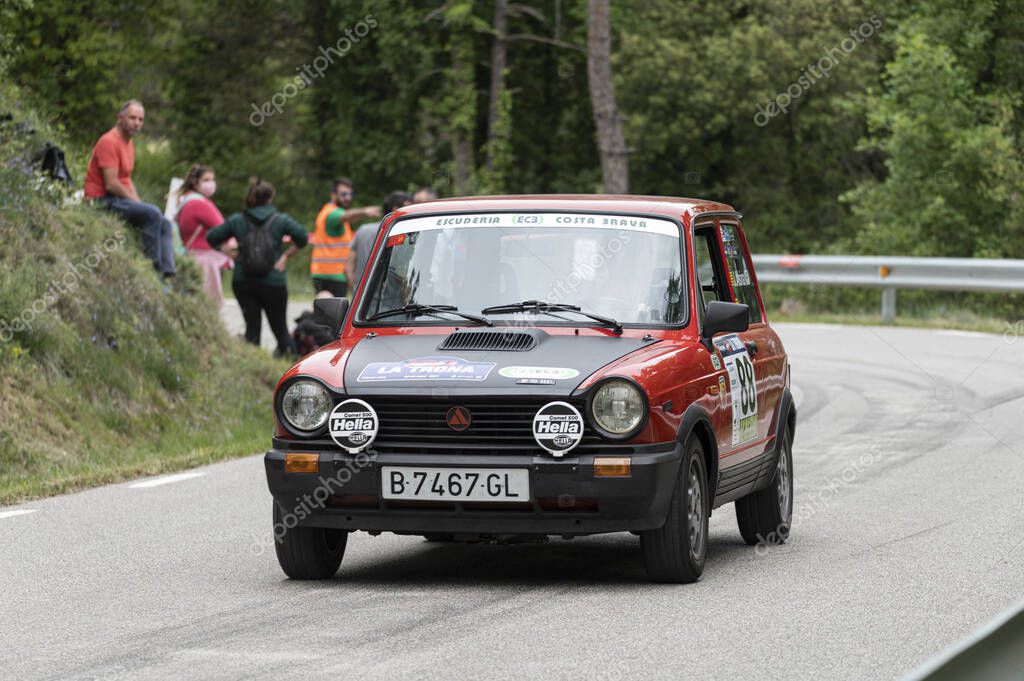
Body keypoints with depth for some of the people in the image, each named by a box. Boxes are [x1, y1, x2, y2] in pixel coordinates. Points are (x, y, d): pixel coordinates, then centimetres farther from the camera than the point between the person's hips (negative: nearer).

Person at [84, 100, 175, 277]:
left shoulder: (128, 142, 16)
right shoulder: (109, 141, -15)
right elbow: (111, 184, -20)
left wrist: (138, 202, 5)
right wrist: (137, 202, -12)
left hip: (121, 199, 10)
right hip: (103, 201, -10)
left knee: (165, 225, 1)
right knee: (153, 213, -27)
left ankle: (168, 273, -10)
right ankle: (154, 267, -23)